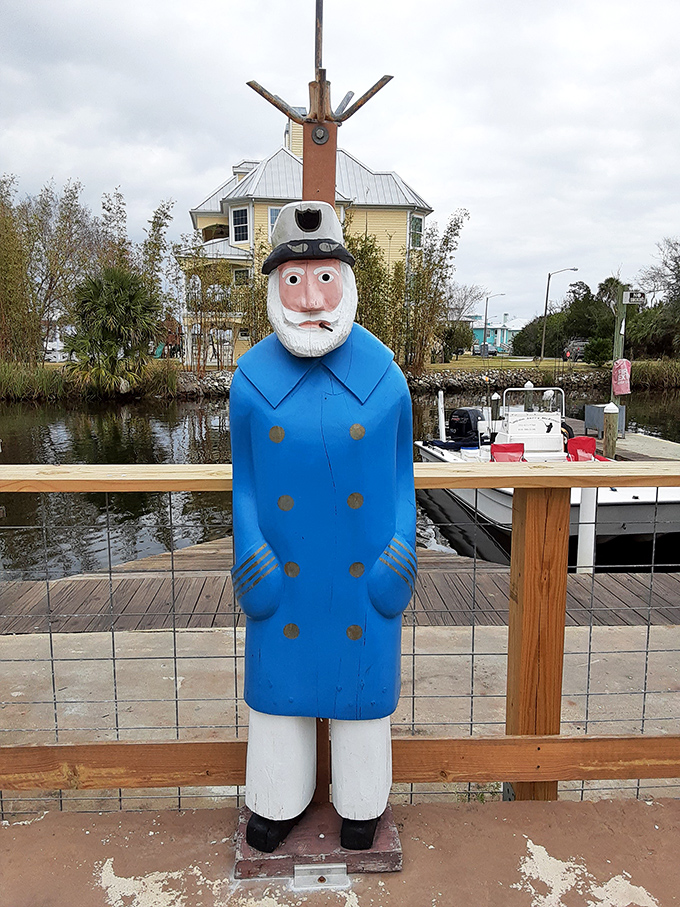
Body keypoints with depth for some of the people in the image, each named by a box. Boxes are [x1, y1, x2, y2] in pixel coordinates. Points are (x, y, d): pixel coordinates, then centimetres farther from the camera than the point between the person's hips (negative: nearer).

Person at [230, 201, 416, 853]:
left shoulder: (382, 375, -7)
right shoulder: (252, 380, -6)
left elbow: (400, 474, 0)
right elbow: (245, 476, 2)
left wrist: (401, 552, -6)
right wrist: (250, 553, -7)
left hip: (364, 569, 0)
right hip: (283, 568, 1)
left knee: (361, 674, 14)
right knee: (280, 675, 14)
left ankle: (360, 801, 39)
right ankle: (279, 800, 39)